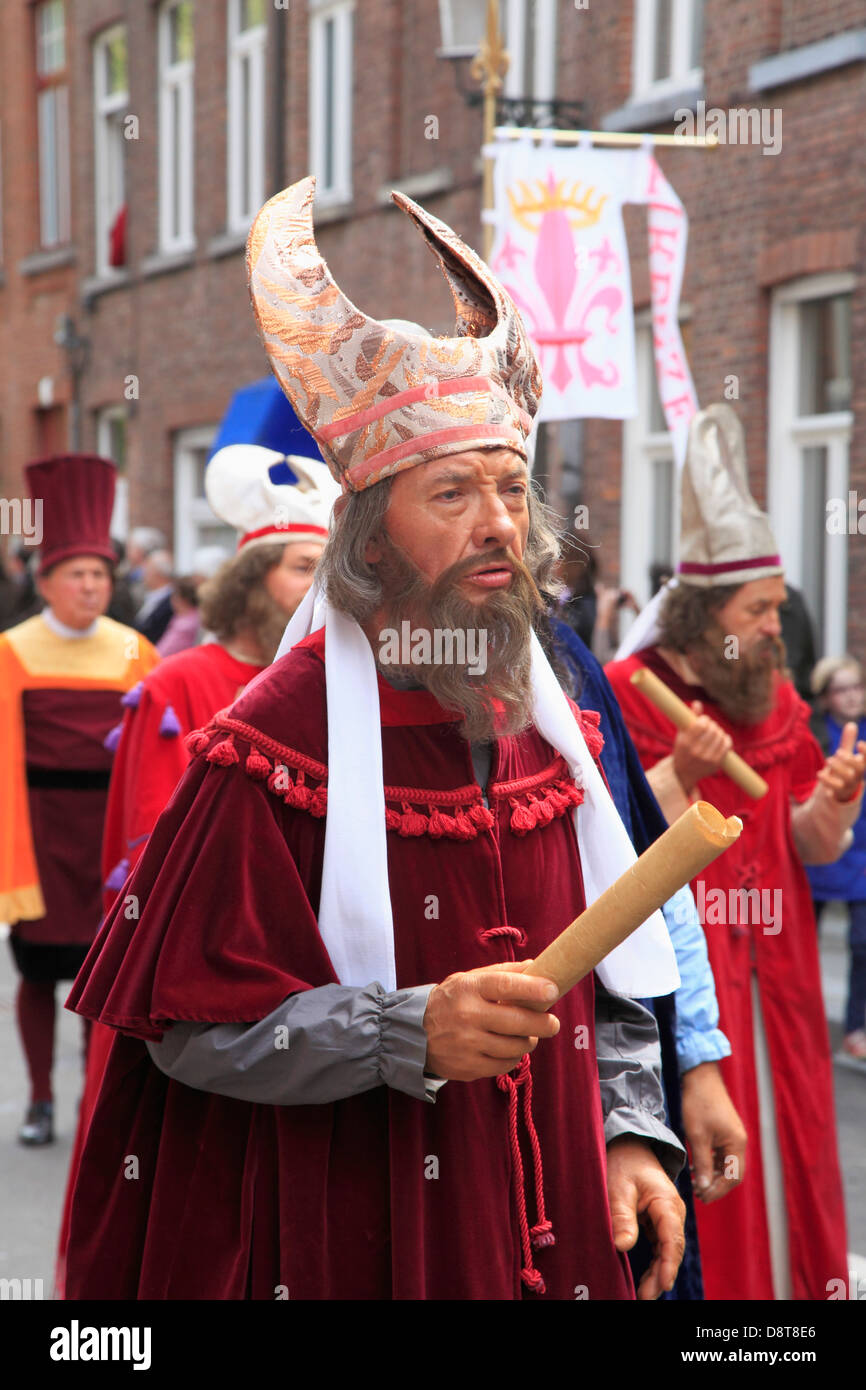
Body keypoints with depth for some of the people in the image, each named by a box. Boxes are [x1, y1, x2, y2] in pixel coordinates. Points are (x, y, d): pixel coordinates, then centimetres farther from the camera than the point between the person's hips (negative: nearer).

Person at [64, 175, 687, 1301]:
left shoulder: (548, 721, 5)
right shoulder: (277, 742, -15)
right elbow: (193, 1030, -17)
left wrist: (631, 1131, 0)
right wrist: (413, 1033, -27)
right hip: (346, 1243, -5)